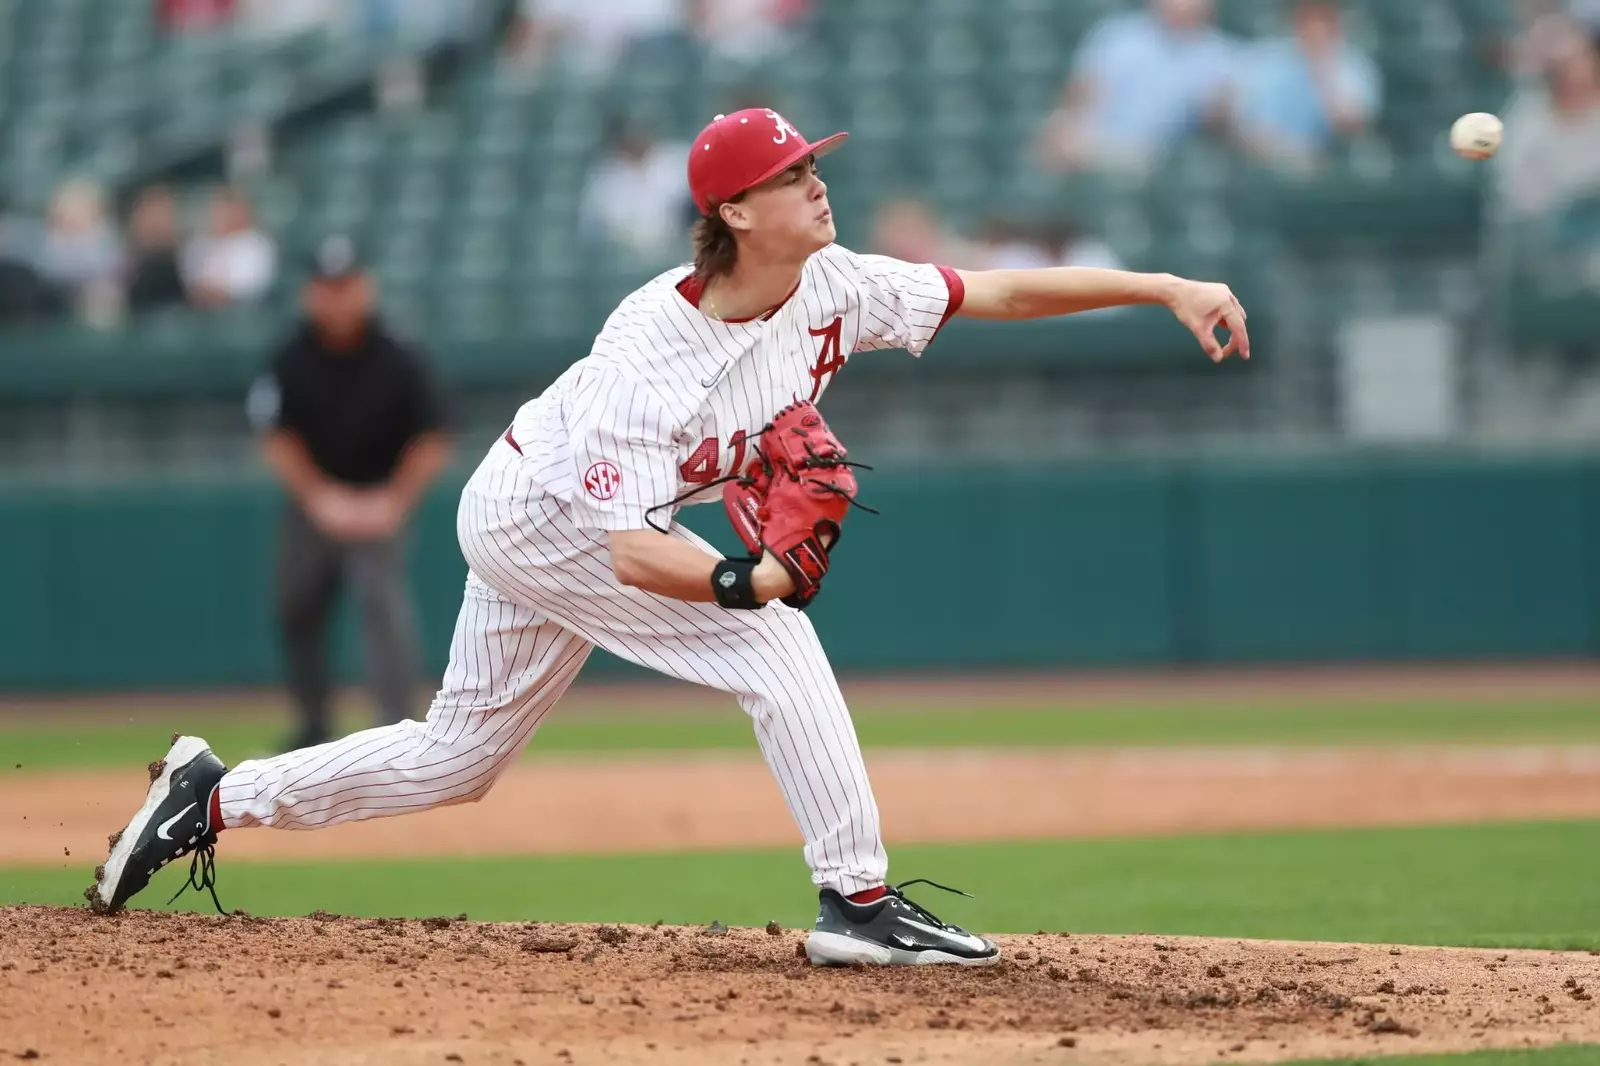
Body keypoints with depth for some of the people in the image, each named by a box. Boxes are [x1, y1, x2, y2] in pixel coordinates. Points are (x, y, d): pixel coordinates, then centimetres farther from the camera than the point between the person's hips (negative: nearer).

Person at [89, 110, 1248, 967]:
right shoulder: (652, 355, -34)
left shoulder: (836, 286, -14)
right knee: (772, 638, -20)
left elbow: (997, 291, -14)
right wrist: (748, 580, -56)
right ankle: (858, 902, -17)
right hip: (538, 514, -8)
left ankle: (217, 798, 26)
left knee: (456, 758, 16)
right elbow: (635, 555, -38)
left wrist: (1163, 287, -20)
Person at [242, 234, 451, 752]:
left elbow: (430, 442, -9)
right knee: (297, 611, 9)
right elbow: (278, 438, -5)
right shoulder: (292, 360, -9)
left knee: (383, 600, -21)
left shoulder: (399, 361, -14)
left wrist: (393, 502, -17)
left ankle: (397, 730, -24)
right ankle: (313, 730, 27)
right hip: (312, 496, 4)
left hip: (381, 500, -4)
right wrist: (320, 497, -15)